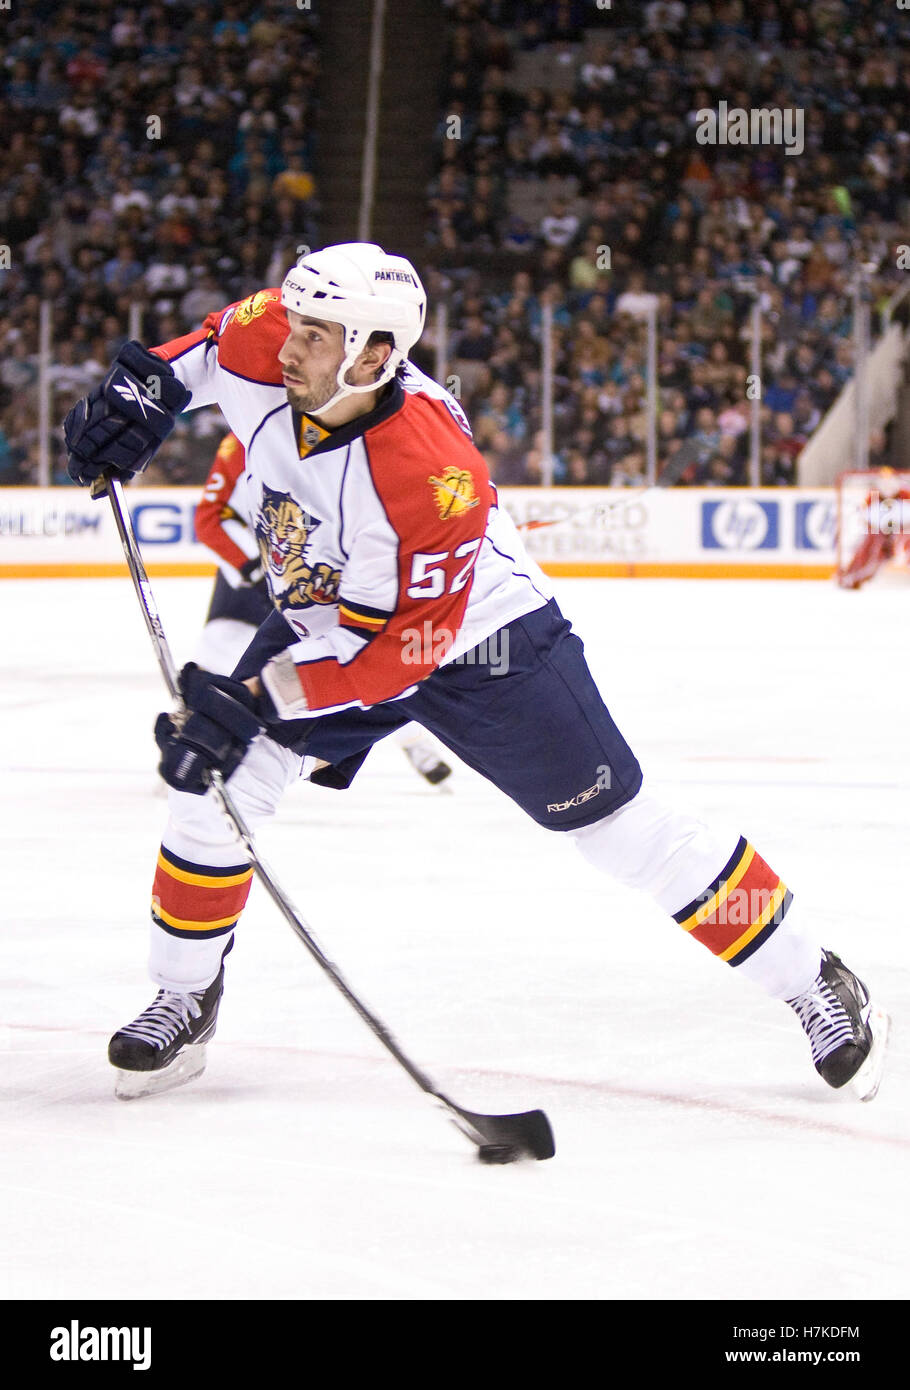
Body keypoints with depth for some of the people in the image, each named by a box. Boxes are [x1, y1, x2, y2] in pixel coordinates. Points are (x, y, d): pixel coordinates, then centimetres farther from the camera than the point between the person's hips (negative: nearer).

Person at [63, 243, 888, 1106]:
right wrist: (145, 385, -12)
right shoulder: (267, 352, -22)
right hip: (322, 616, 6)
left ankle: (813, 985, 9)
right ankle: (183, 1002, 13)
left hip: (482, 645, -6)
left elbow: (398, 650, -33)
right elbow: (214, 344, 5)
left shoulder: (433, 476, -39)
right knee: (212, 785, -7)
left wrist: (258, 702, -35)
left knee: (625, 832, -4)